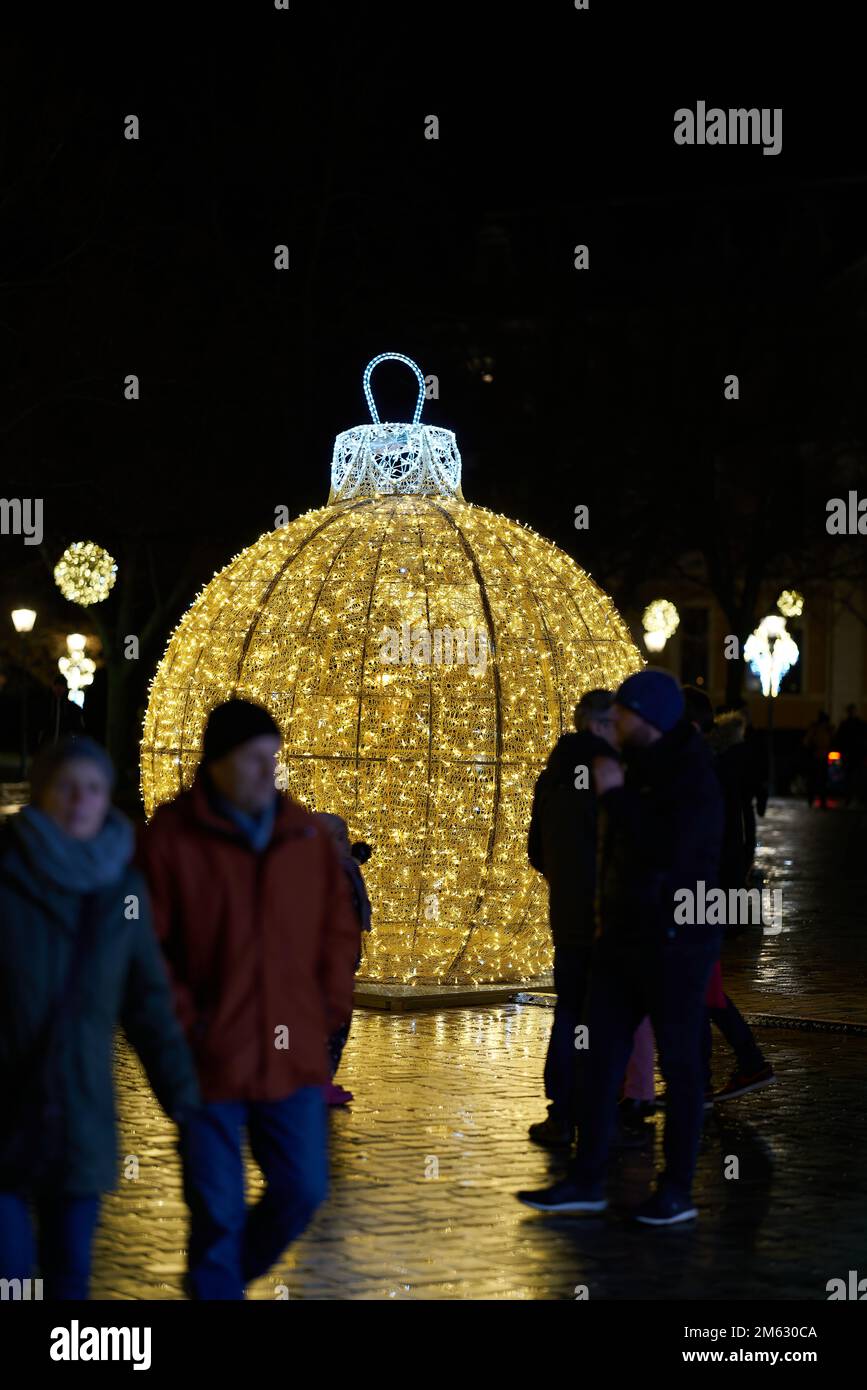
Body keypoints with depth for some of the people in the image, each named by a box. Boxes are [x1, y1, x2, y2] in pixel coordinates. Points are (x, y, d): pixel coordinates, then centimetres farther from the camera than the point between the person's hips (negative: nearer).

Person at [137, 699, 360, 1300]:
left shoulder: (307, 834, 5)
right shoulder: (171, 838, -8)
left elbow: (340, 928, 14)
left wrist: (330, 1006, 5)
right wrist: (183, 1020, -12)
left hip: (294, 1058, 4)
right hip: (211, 1060, -4)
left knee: (302, 1189, 8)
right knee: (218, 1210, 2)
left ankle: (224, 1274, 33)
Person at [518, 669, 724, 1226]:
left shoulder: (692, 781, -16)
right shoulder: (642, 770, 12)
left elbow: (665, 853, -29)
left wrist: (616, 795, -22)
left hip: (675, 945, -9)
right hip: (623, 939, 9)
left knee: (680, 1065, 0)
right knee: (602, 1059, 8)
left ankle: (678, 1191, 7)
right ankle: (587, 1181, 12)